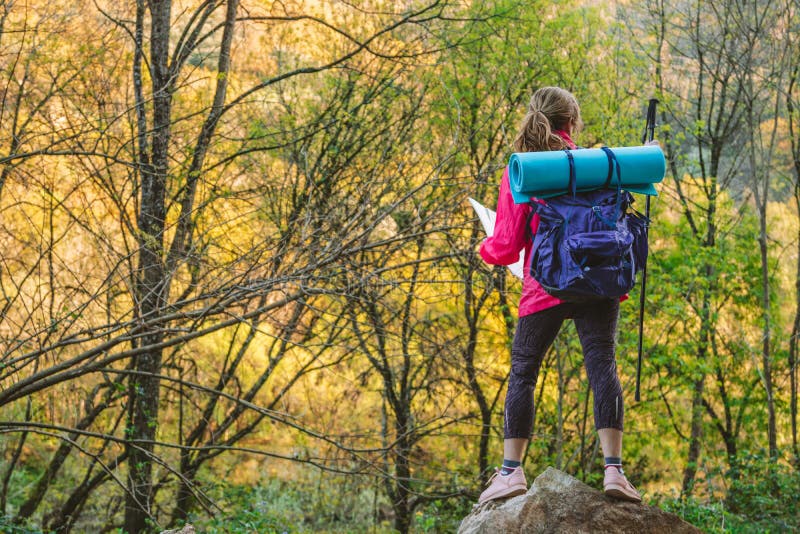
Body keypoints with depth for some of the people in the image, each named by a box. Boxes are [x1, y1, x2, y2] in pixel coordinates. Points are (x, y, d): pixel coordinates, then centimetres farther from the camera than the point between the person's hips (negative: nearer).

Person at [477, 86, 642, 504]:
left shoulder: (517, 175, 0)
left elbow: (506, 248, 0)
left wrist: (486, 248, 21)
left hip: (544, 289, -1)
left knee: (522, 373, 6)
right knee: (602, 367, -4)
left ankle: (511, 471, 0)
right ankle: (613, 468, -14)